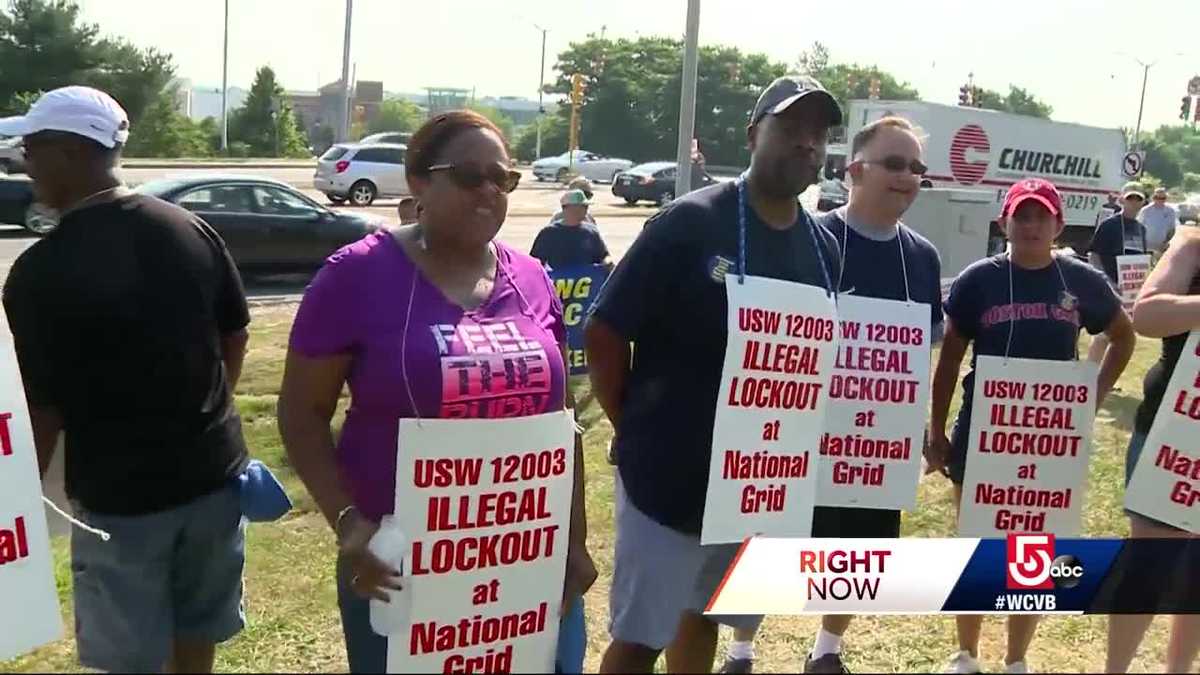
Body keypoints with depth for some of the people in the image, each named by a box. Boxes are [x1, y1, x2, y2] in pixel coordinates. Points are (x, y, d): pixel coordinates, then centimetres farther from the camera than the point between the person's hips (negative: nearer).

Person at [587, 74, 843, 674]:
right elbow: (604, 335, -13)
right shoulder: (691, 222, -14)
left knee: (705, 618, 23)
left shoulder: (823, 247, 4)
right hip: (669, 475, -5)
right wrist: (636, 431, -7)